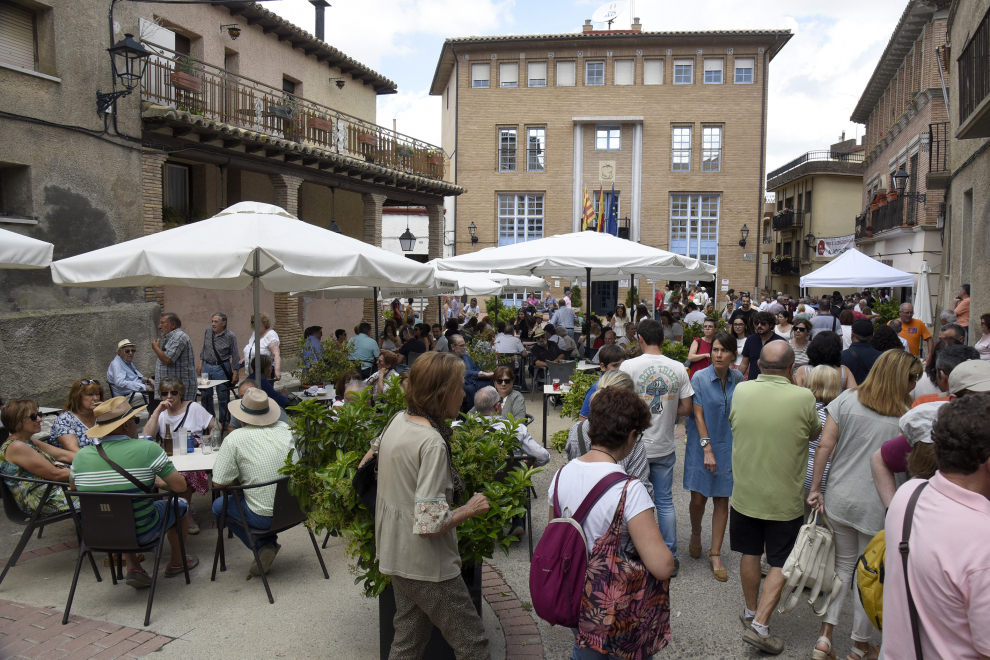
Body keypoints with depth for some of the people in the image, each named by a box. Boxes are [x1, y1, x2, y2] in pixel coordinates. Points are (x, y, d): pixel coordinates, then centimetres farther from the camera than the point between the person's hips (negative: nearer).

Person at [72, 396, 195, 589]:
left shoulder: (81, 456, -7)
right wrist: (160, 483, 4)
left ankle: (132, 567, 24)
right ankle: (176, 563, 40)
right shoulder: (148, 449, -20)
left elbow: (73, 486, 13)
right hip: (142, 534, -4)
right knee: (180, 505, 23)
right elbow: (180, 486, -17)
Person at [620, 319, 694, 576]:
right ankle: (670, 558, 22)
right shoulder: (678, 368, -2)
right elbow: (686, 408, 0)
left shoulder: (629, 366, -13)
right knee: (665, 502, 14)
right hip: (665, 447, 3)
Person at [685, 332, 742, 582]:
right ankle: (696, 534, 33)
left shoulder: (737, 378, 2)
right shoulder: (700, 378, -8)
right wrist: (707, 448, -14)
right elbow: (698, 414, -9)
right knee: (699, 497, 2)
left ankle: (715, 554, 16)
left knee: (722, 500, 5)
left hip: (728, 446, 3)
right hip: (702, 444, -2)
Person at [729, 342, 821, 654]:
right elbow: (815, 433, 2)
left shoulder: (741, 391, -10)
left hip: (744, 493, 3)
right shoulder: (803, 398, -18)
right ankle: (759, 625, 7)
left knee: (750, 554, 20)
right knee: (781, 564, 11)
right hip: (784, 498, -3)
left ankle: (751, 610, 37)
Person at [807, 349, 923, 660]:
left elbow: (825, 445, -5)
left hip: (839, 498, 3)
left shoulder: (847, 399, -3)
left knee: (843, 564, 19)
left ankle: (826, 633, 14)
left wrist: (815, 489, 1)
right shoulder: (905, 415, -10)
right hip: (877, 505, -2)